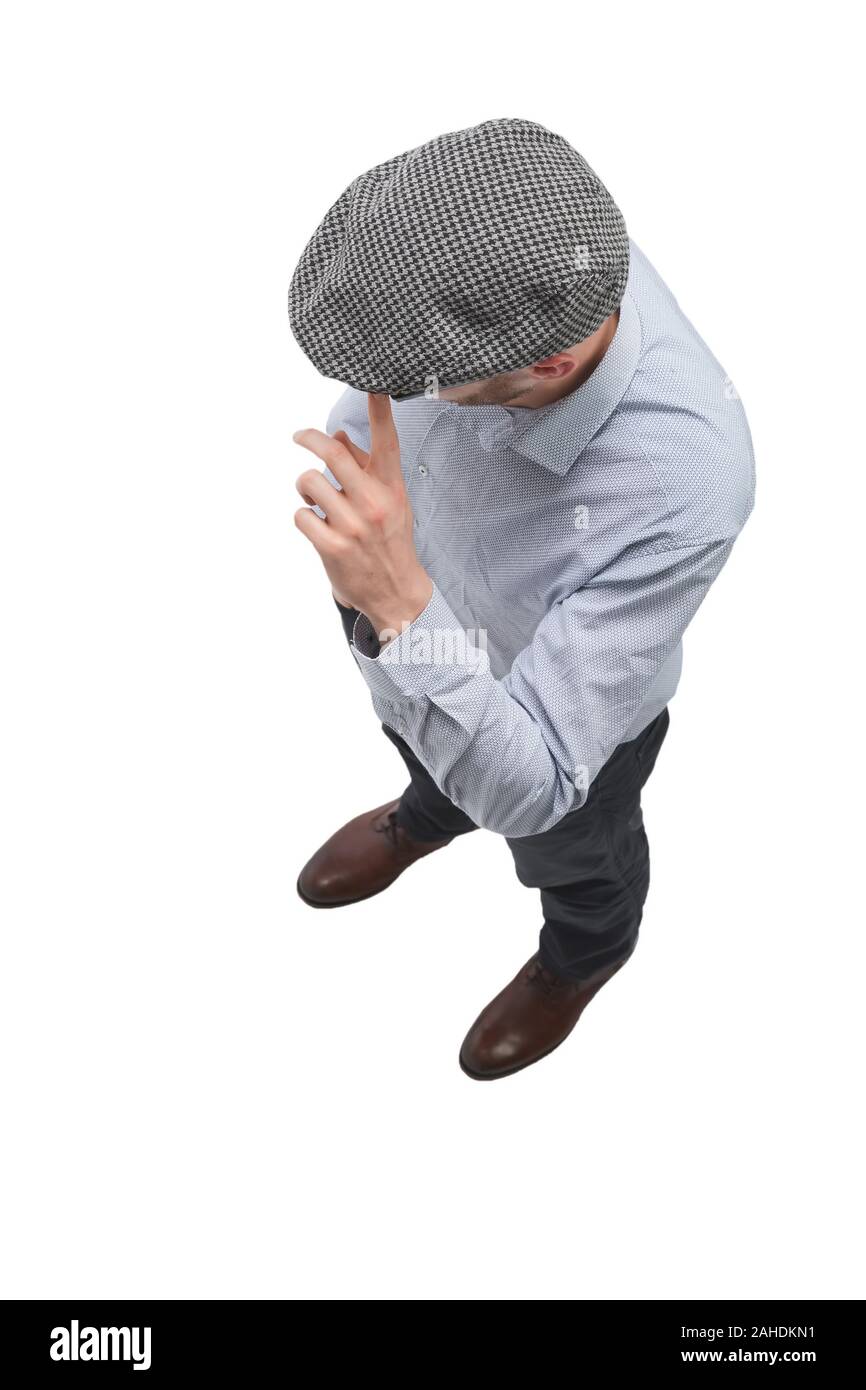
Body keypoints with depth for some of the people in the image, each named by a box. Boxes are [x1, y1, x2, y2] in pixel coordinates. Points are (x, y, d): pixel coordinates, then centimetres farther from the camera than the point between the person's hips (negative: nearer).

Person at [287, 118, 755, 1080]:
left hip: (556, 723, -3)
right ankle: (430, 818, 74)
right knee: (427, 756, 37)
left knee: (564, 850, 31)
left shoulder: (679, 488, -48)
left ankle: (583, 953, 68)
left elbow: (526, 788, -42)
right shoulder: (527, 246, -32)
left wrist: (402, 606, -59)